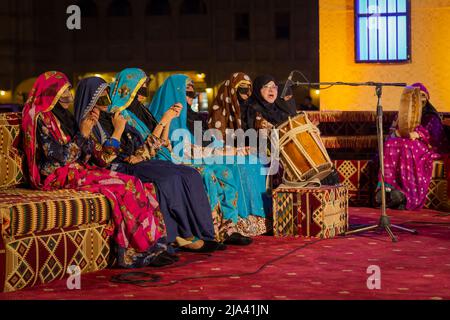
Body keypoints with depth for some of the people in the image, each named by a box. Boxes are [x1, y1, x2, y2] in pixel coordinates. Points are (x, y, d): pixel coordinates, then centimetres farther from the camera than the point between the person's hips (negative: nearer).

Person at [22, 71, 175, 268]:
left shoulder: (63, 116, 19)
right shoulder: (41, 119, -8)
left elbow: (84, 157, 14)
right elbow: (62, 157, -15)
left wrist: (88, 131, 1)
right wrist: (82, 134, -9)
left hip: (77, 170, 8)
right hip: (59, 177, -8)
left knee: (134, 184, -12)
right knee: (120, 187, -24)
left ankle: (152, 246, -18)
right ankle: (136, 252, -21)